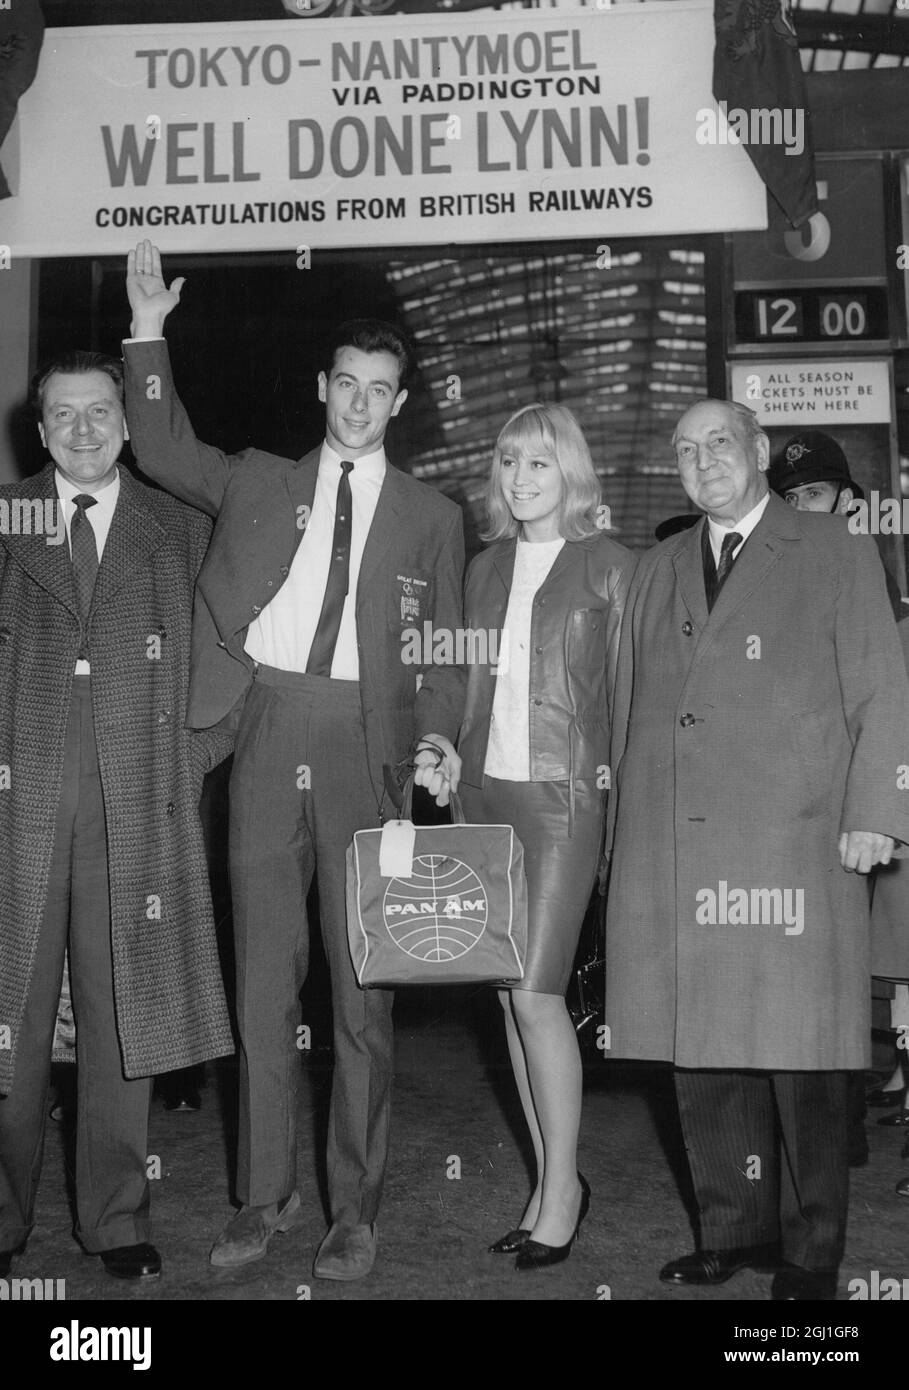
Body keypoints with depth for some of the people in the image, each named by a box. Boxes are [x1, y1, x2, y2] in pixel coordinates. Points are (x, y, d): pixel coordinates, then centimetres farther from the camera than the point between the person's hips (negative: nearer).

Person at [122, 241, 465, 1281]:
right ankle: (264, 1196, 20)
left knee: (363, 986, 2)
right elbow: (160, 448, 18)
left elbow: (445, 650, 9)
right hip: (267, 734, 2)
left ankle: (354, 1210, 15)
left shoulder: (431, 516, 11)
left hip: (367, 740, -1)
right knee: (263, 978, 7)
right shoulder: (257, 483, 16)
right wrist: (148, 331, 10)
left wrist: (437, 736, -7)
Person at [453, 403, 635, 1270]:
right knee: (508, 995, 7)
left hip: (563, 791, -5)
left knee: (535, 992, -10)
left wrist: (610, 778, -7)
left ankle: (563, 1185, 7)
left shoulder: (607, 564, 1)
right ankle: (547, 1183, 19)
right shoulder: (486, 568, 15)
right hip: (485, 790, 6)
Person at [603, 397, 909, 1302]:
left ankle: (810, 1252, 13)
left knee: (800, 1055, 0)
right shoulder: (656, 571, 19)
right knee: (700, 1052, 7)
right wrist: (625, 826, 12)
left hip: (791, 844, -4)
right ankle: (733, 1231, 21)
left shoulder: (835, 555, 7)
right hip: (670, 851, 4)